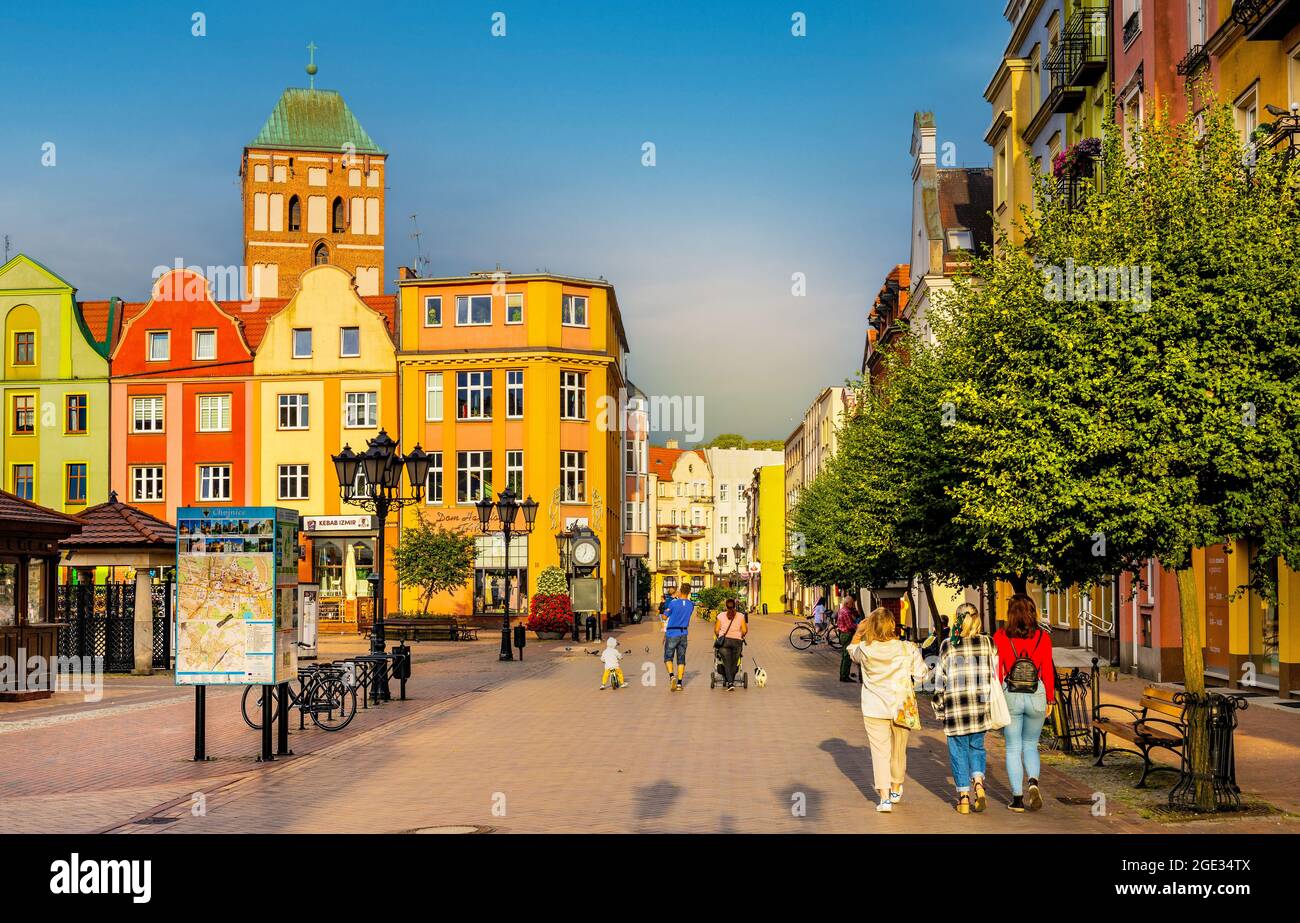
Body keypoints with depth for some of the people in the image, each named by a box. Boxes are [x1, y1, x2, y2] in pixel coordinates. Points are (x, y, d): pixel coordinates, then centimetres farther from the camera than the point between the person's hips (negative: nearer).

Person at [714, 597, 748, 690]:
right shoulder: (740, 616, 4)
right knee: (734, 663, 11)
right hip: (737, 641, 1)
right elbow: (744, 630, 1)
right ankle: (731, 680, 16)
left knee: (727, 663, -1)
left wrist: (719, 637, 21)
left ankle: (730, 682, -14)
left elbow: (716, 630, 2)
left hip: (724, 640, 0)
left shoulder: (721, 615, 4)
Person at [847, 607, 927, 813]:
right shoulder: (908, 649, -12)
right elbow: (921, 672, -6)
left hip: (874, 710, -1)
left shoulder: (865, 650, -9)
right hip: (901, 707, 1)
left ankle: (884, 797, -7)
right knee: (899, 751, 19)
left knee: (880, 752, 3)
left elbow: (851, 650, 13)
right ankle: (896, 790, 37)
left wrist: (858, 631, 12)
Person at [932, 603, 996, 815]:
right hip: (980, 706, 2)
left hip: (955, 707, -2)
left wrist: (939, 710, 7)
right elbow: (994, 675, 1)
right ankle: (978, 783, -5)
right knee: (977, 747, 17)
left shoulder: (948, 646, -4)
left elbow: (940, 679, -2)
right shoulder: (987, 643, -1)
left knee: (959, 750, 7)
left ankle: (963, 797, 6)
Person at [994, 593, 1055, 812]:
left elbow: (997, 670, -4)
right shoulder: (1043, 637, -2)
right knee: (1030, 745, 19)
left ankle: (1018, 799, 8)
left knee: (1013, 748, 10)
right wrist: (1050, 700, 10)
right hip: (1036, 696, 1)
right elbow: (1047, 671, 0)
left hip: (1010, 696, -1)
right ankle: (1033, 782, -6)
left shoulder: (1001, 636, -5)